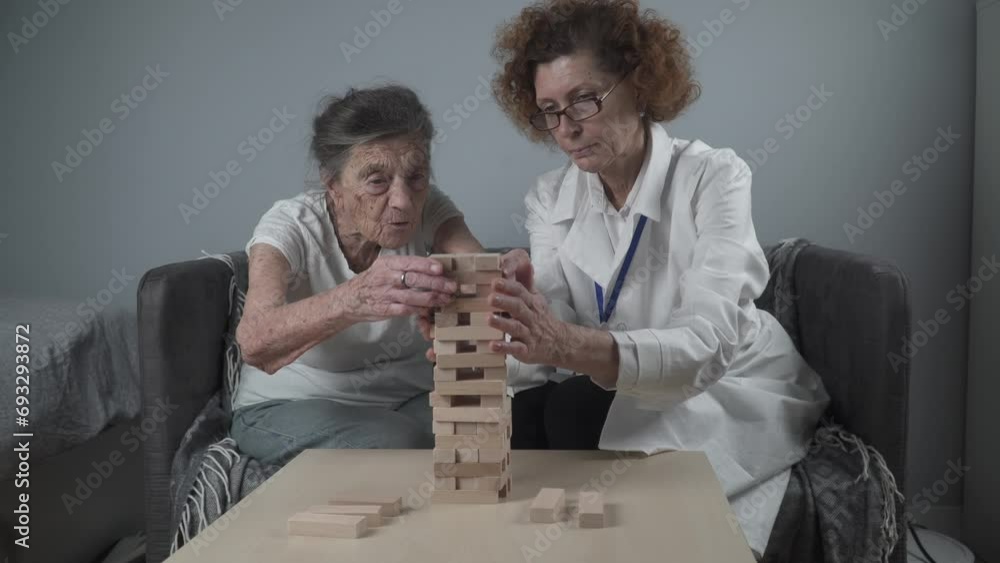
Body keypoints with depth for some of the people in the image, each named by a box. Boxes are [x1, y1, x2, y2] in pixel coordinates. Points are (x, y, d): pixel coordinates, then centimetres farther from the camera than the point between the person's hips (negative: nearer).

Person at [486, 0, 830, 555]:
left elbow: (708, 343, -32)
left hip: (733, 394, -4)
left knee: (578, 412, -29)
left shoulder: (713, 177, -18)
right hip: (608, 395, 4)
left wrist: (576, 345, -49)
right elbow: (551, 344, -15)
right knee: (513, 419, -24)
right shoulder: (550, 198, -3)